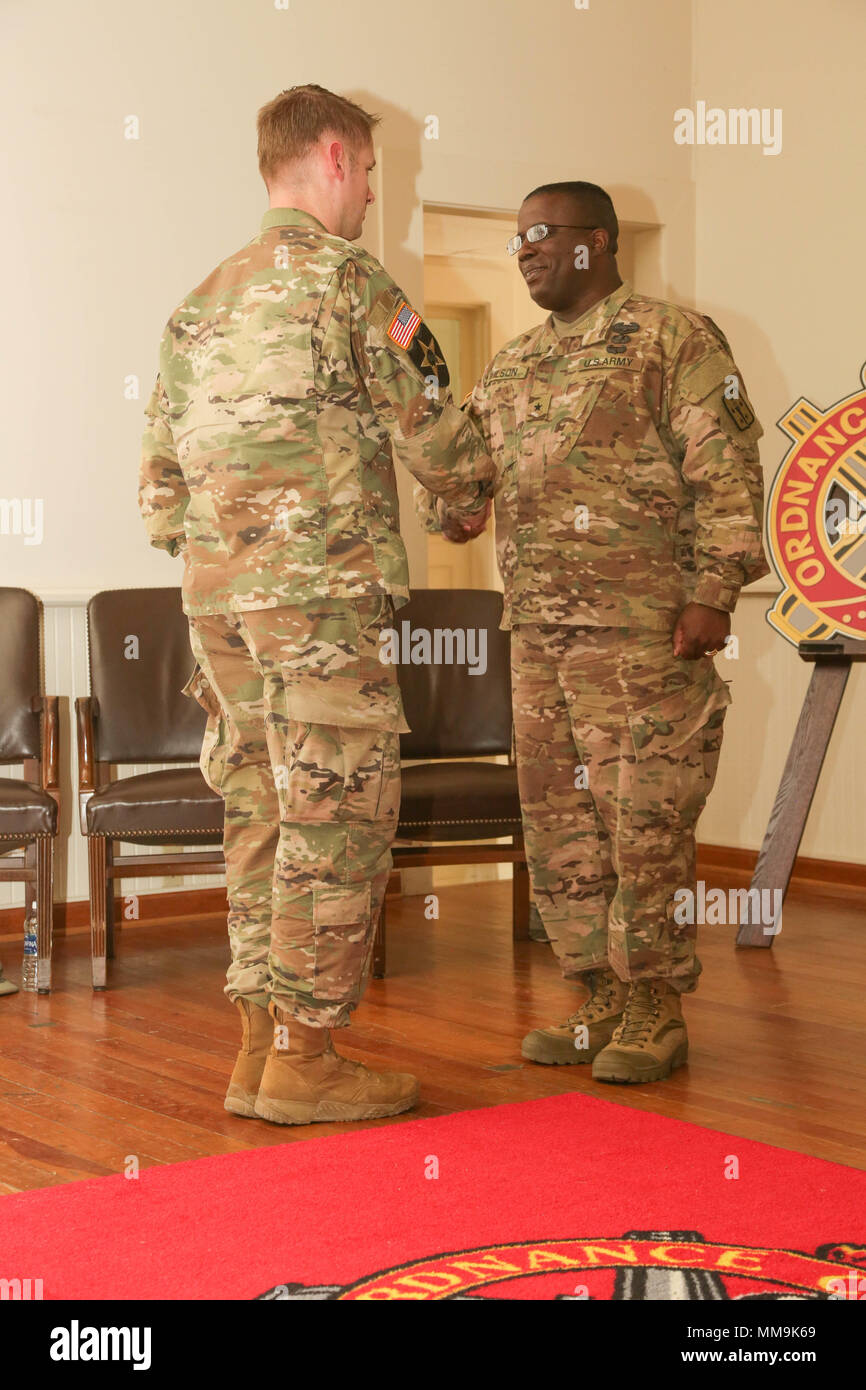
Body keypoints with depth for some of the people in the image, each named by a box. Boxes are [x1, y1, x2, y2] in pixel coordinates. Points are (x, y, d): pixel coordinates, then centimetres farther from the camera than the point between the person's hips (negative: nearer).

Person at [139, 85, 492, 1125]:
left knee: (262, 819, 11)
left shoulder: (200, 304, 17)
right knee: (339, 818, -2)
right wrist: (474, 495, 17)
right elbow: (431, 436, -3)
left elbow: (157, 480, 17)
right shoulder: (347, 280, -6)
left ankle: (258, 1046, 16)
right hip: (319, 591, -8)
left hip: (216, 595, 8)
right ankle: (303, 1058, 1)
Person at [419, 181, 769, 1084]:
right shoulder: (511, 367, 20)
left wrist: (714, 591, -16)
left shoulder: (674, 341, -1)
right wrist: (450, 499, -1)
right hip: (537, 628, 7)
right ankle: (604, 999, 19)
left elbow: (725, 469, -8)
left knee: (643, 821, -5)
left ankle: (658, 1013, 6)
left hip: (644, 630, -7)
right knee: (558, 821, 8)